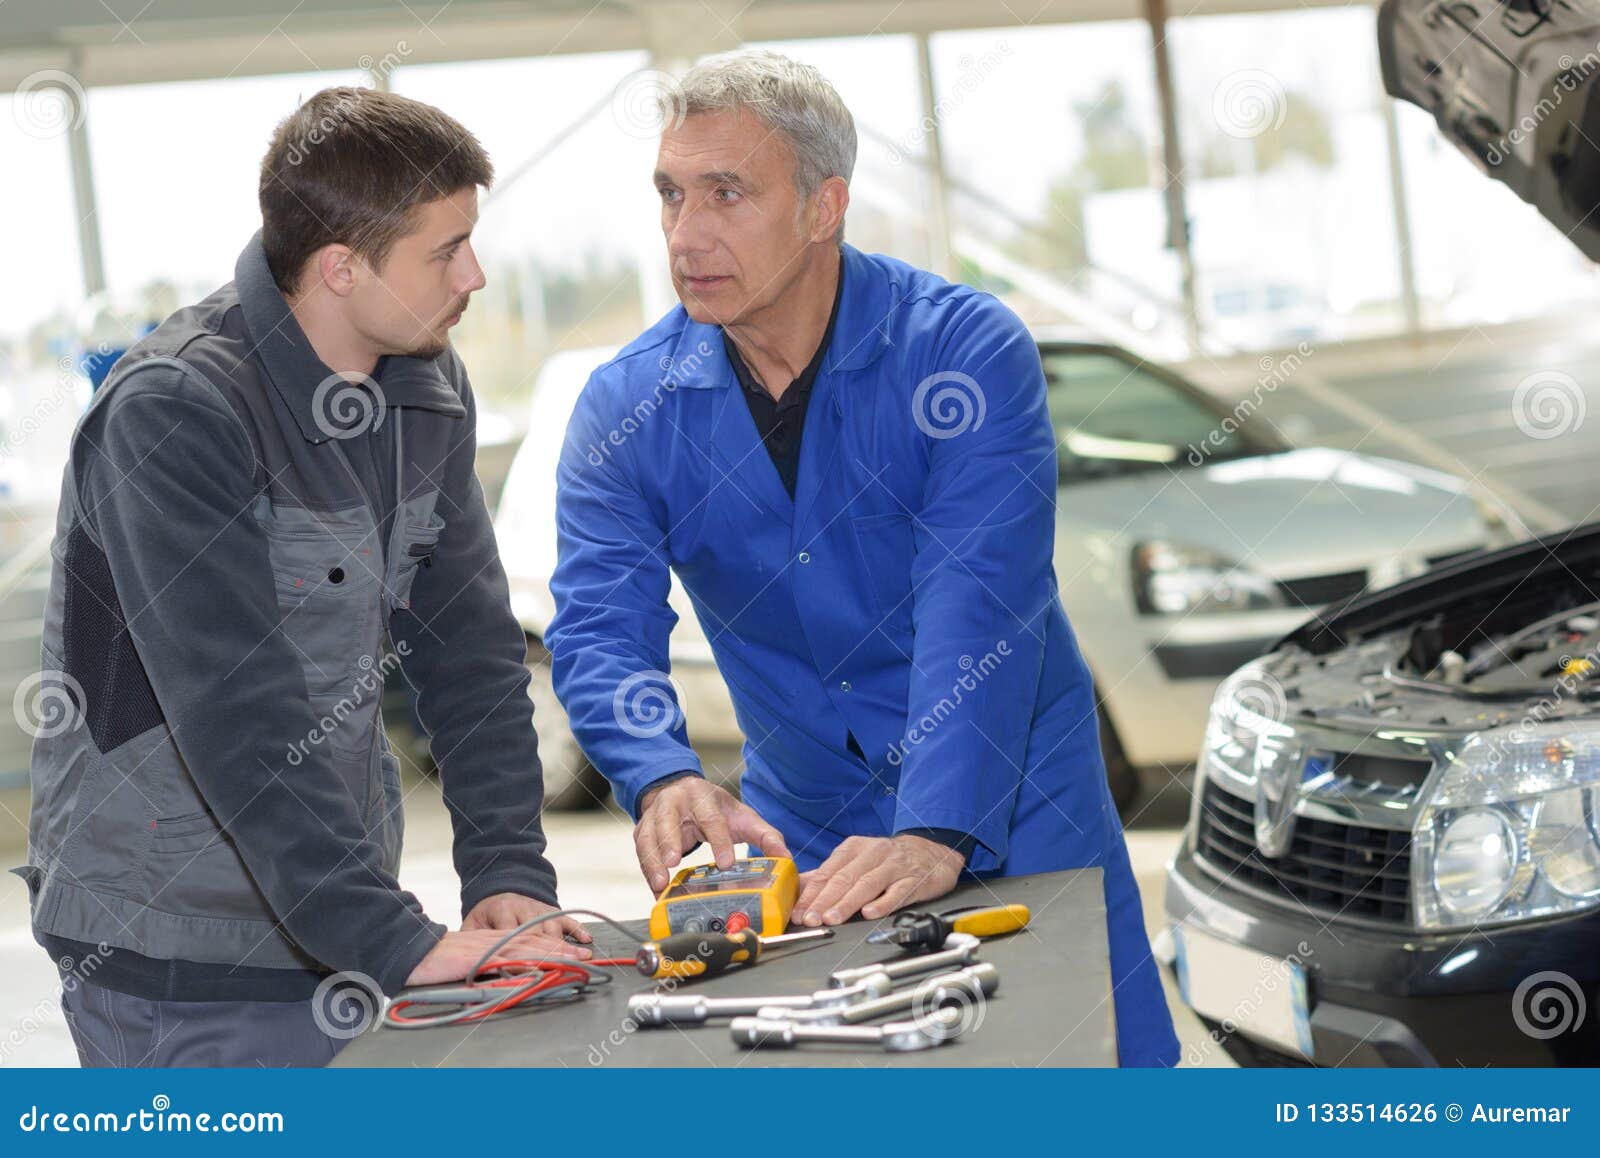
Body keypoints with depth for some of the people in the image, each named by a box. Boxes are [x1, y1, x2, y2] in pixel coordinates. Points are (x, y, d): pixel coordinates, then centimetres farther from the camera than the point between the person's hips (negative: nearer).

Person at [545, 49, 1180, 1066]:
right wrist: (666, 780, -36)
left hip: (1011, 817, -3)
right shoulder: (628, 409, -6)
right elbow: (599, 630, -14)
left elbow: (978, 613, -26)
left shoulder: (963, 348, -17)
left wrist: (934, 837, -38)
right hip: (802, 834, 3)